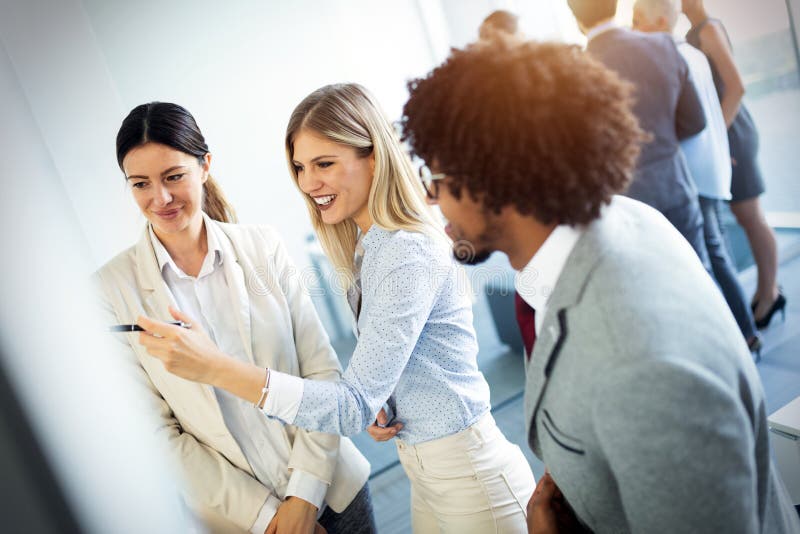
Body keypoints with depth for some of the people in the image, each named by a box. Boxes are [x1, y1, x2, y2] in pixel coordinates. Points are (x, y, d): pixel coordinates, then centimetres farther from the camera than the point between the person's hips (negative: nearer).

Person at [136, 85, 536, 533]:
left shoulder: (410, 252, -25)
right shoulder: (366, 247, 4)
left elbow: (355, 408, -28)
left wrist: (218, 368, -34)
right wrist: (376, 409, -9)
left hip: (468, 472, -8)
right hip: (423, 470, 8)